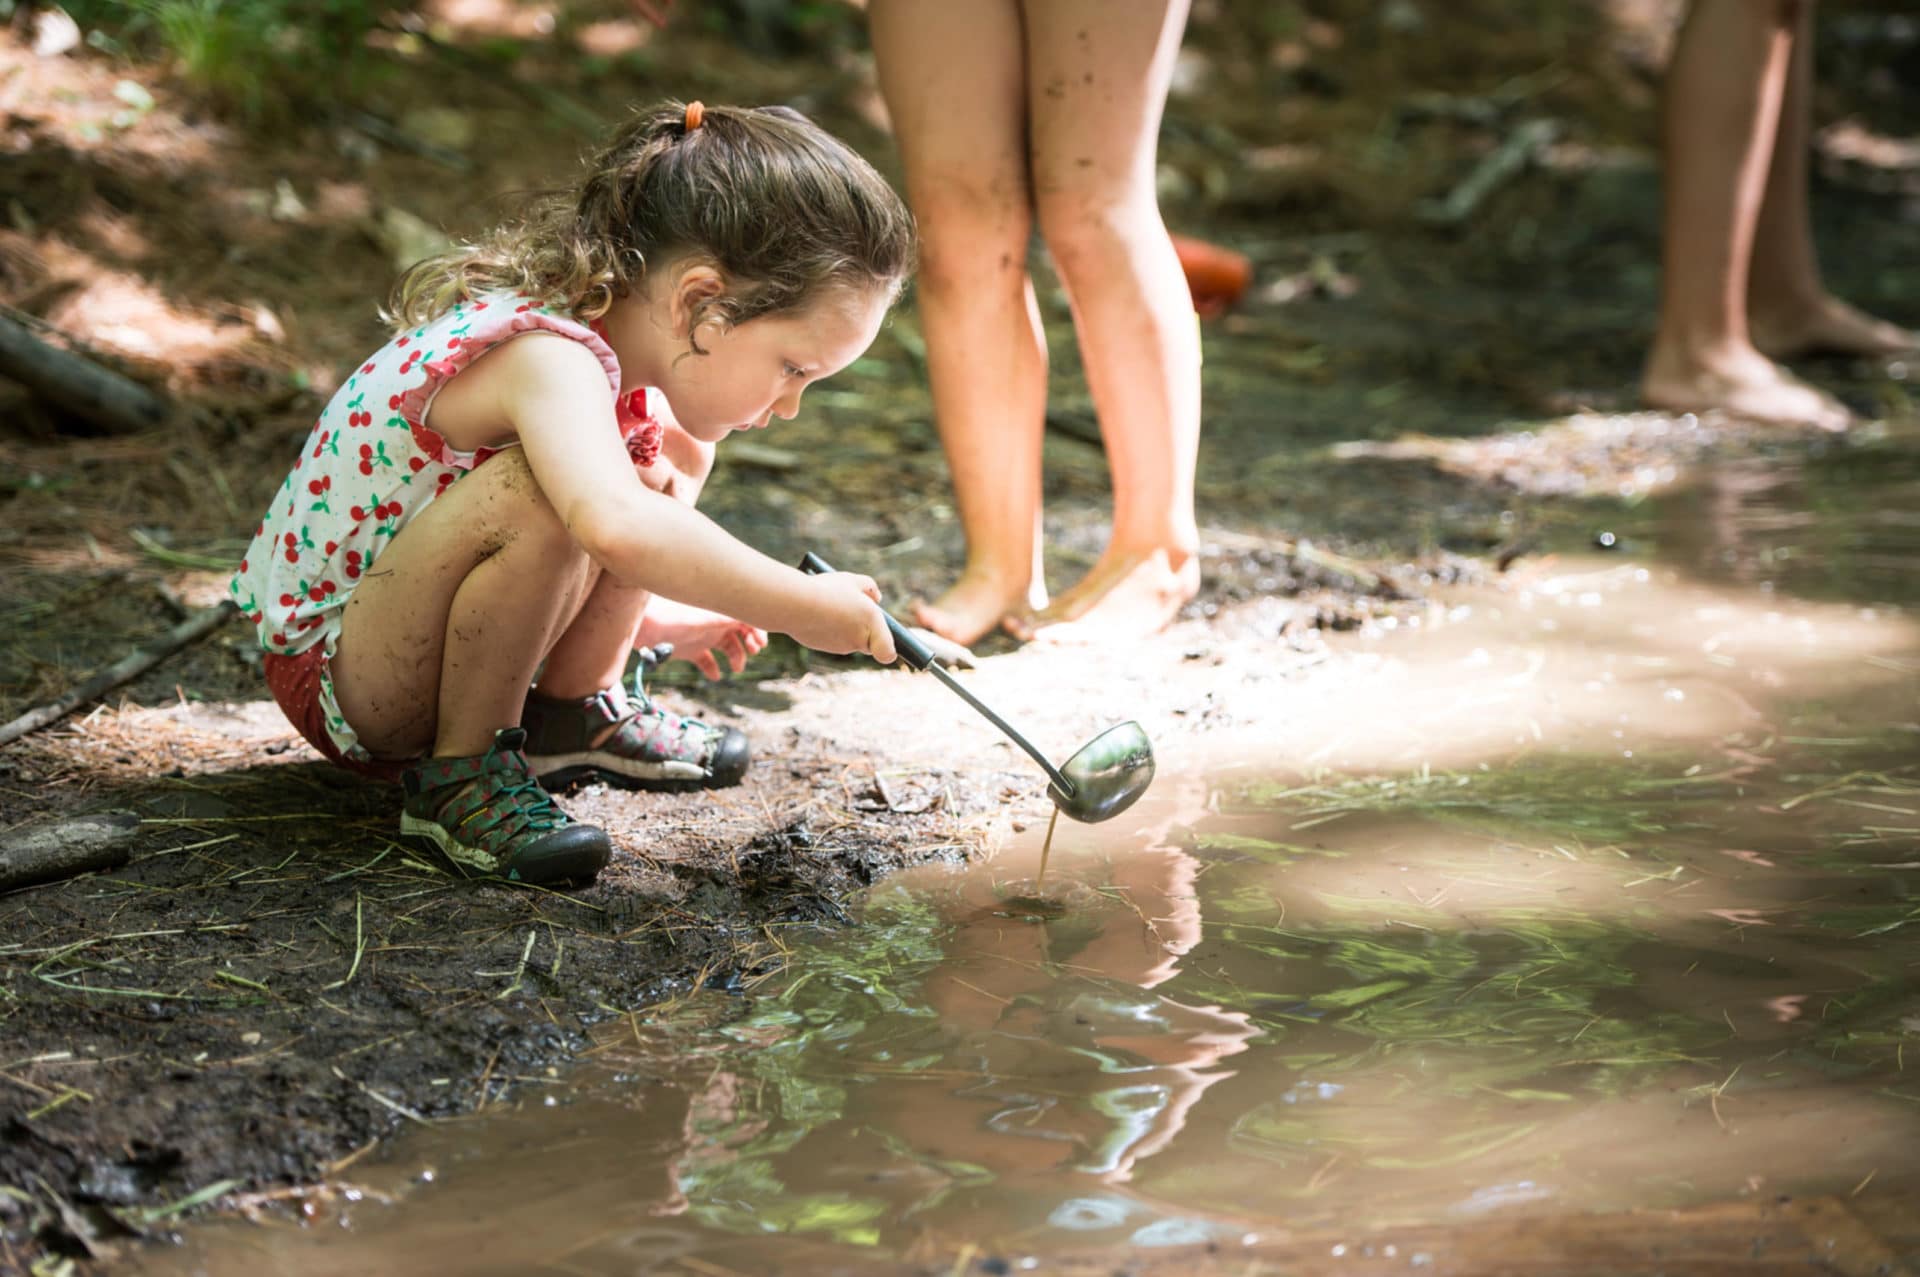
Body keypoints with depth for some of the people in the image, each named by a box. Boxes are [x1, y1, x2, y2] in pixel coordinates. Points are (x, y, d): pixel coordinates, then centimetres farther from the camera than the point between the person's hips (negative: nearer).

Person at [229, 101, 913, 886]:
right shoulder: (546, 360, -31)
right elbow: (611, 527, -52)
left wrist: (666, 622, 15)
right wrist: (803, 606, -41)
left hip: (431, 643, 9)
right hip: (325, 668, -9)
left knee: (673, 451, 2)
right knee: (539, 493, -35)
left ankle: (569, 712, 9)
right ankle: (458, 775, -16)